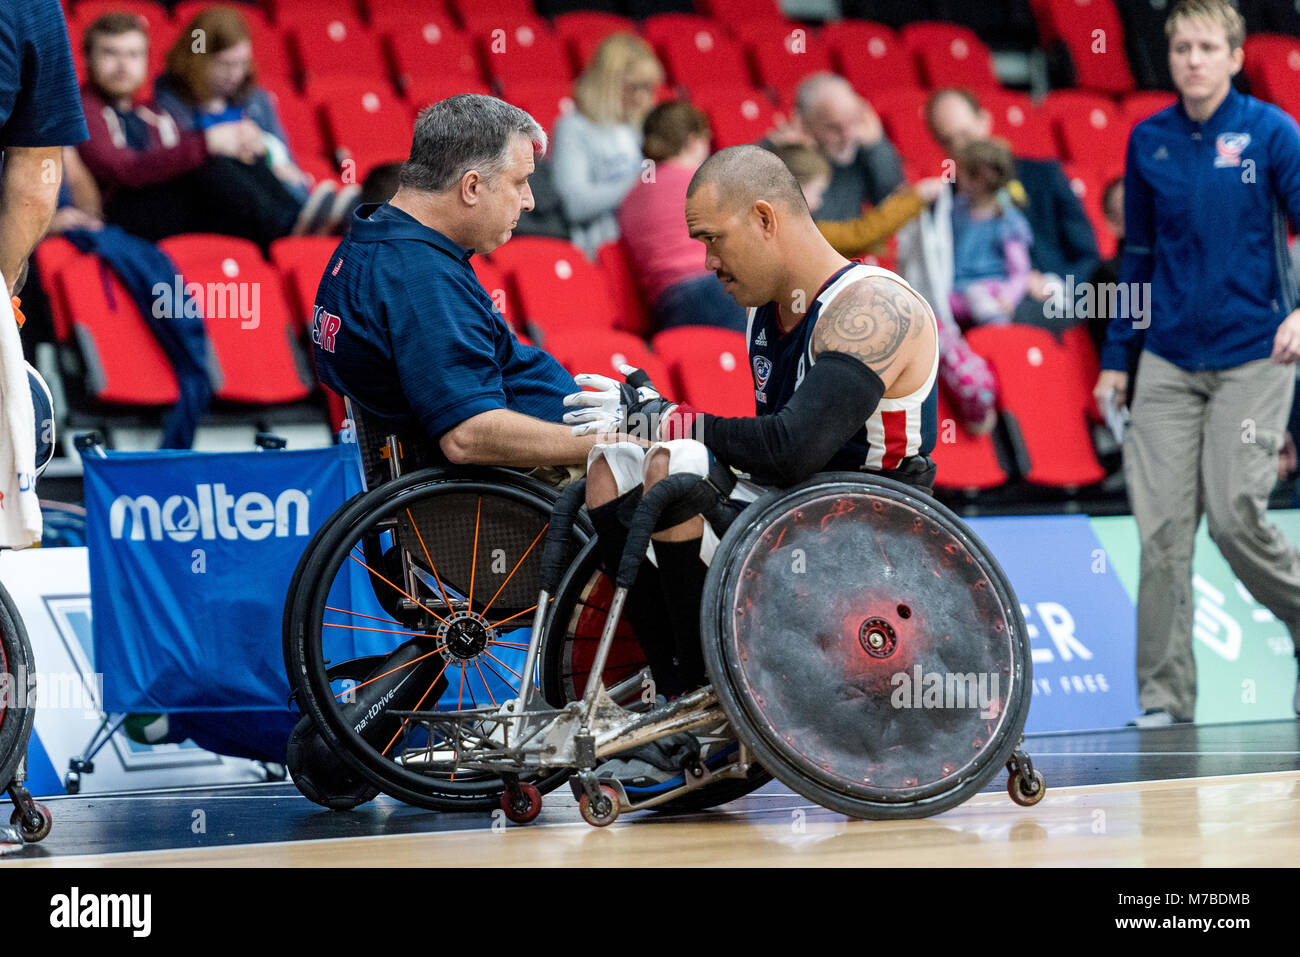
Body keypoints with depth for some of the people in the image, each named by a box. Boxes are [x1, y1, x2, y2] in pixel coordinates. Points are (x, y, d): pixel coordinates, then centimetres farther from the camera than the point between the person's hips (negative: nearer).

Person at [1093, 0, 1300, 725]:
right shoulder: (1148, 142, 7)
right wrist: (1116, 358, 15)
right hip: (1168, 364, 3)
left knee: (1234, 516, -10)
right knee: (1162, 530, -3)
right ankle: (1164, 698, 2)